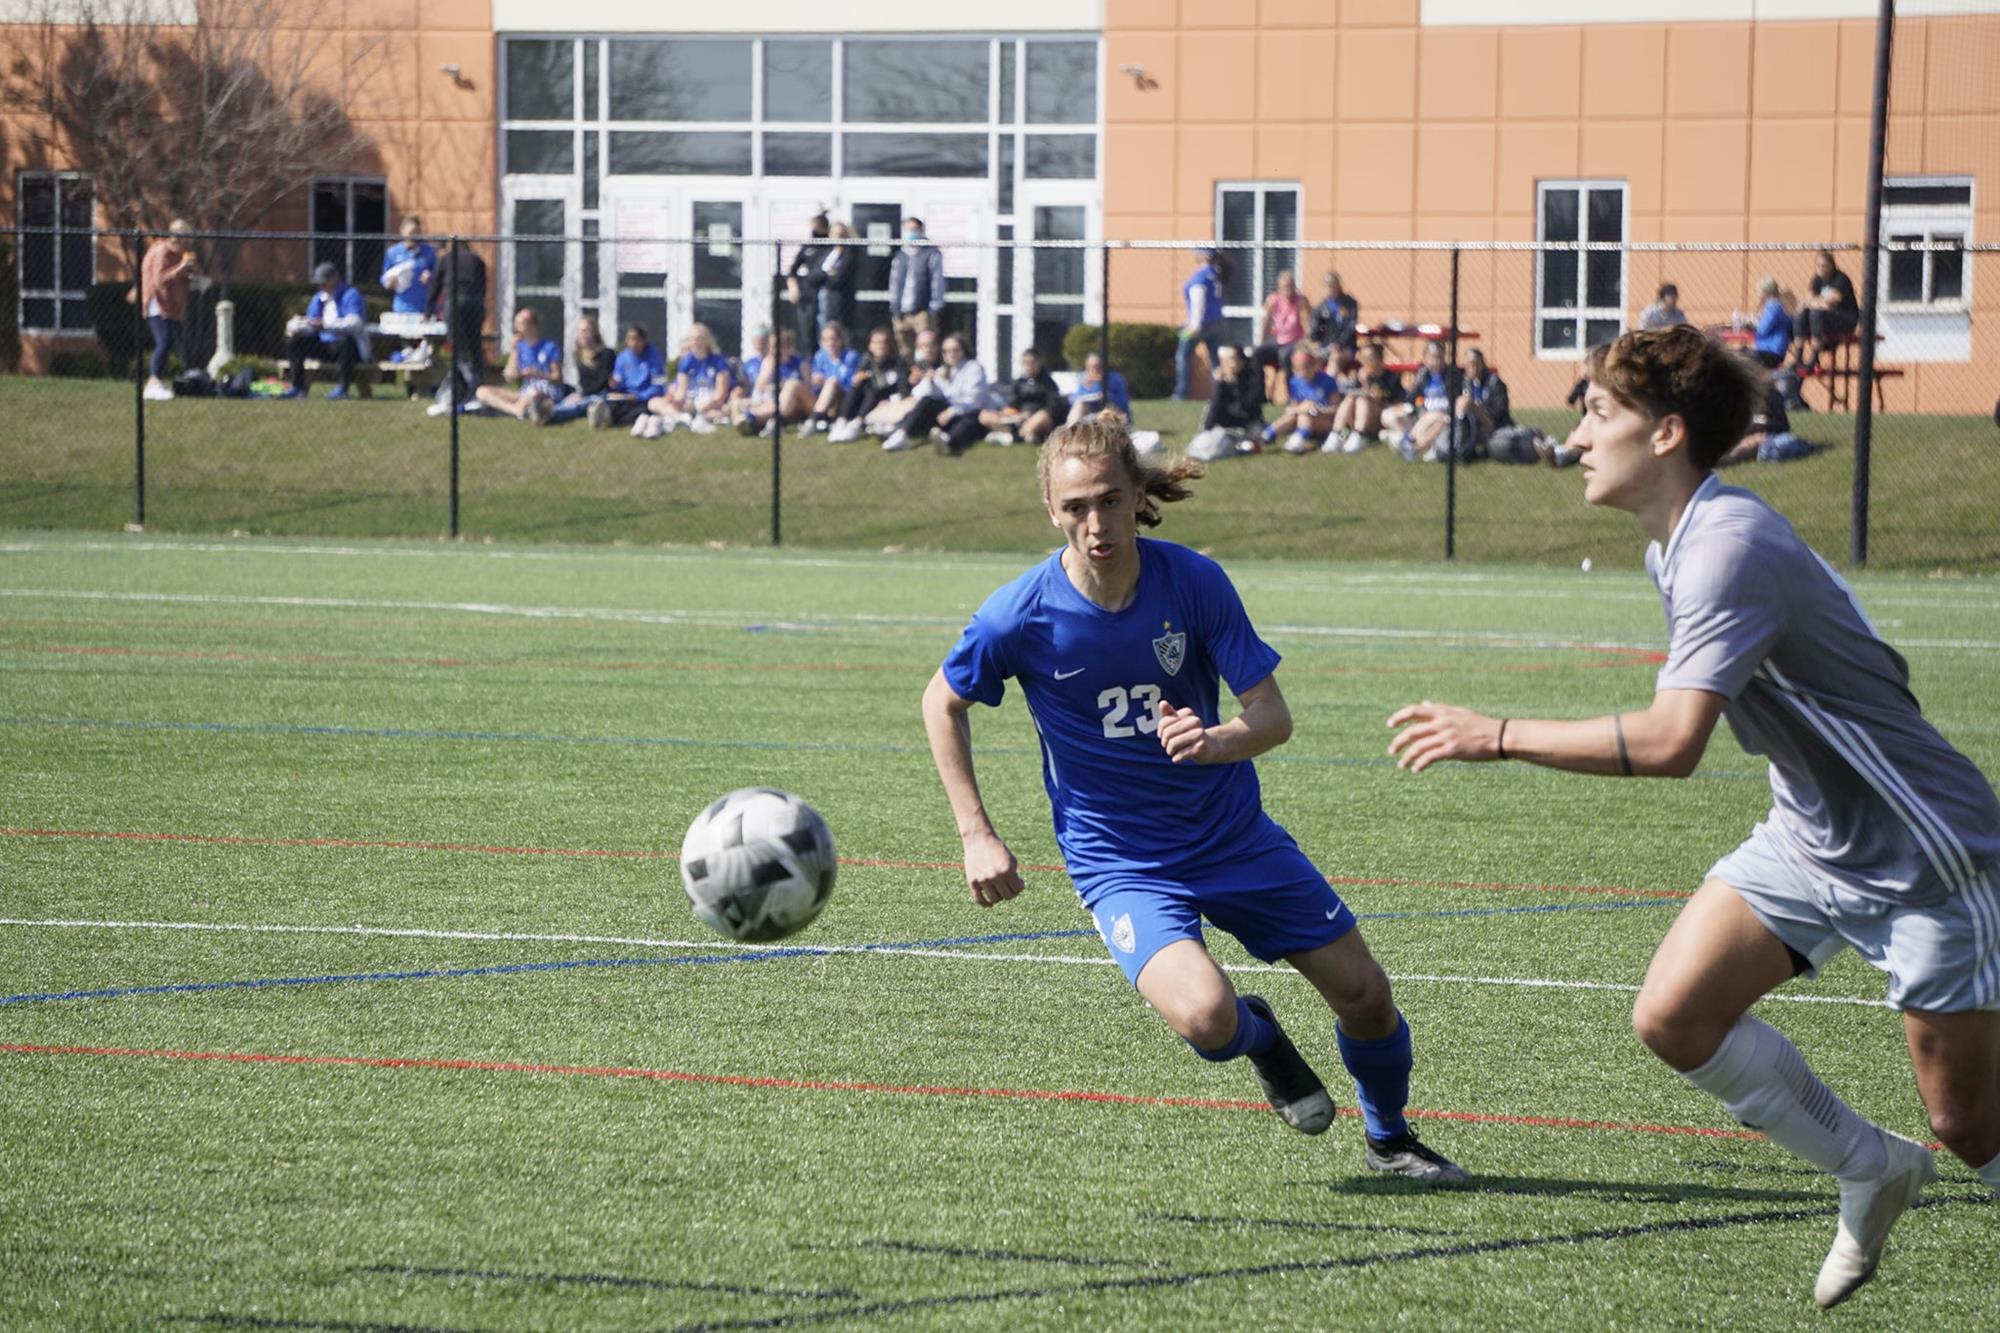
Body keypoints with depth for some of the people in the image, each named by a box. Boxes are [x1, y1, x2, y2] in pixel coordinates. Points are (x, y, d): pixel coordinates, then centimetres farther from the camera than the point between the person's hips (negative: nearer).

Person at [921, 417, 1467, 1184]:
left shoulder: (1193, 581, -15)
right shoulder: (1022, 616, -18)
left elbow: (1273, 716, -14)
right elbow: (943, 703, 1)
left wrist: (1217, 742, -36)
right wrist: (976, 836, -3)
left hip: (1232, 833, 2)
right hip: (1119, 862, -2)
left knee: (1364, 995, 5)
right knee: (1205, 1017, -28)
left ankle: (1390, 1141, 36)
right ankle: (1261, 1040, 11)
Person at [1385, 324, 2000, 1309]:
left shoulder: (1728, 545, -27)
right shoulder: (1674, 544, 4)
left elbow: (1671, 743, -37)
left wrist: (1497, 737, -30)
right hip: (1810, 839, 9)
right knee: (1675, 1015, -8)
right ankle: (1872, 1172, 10)